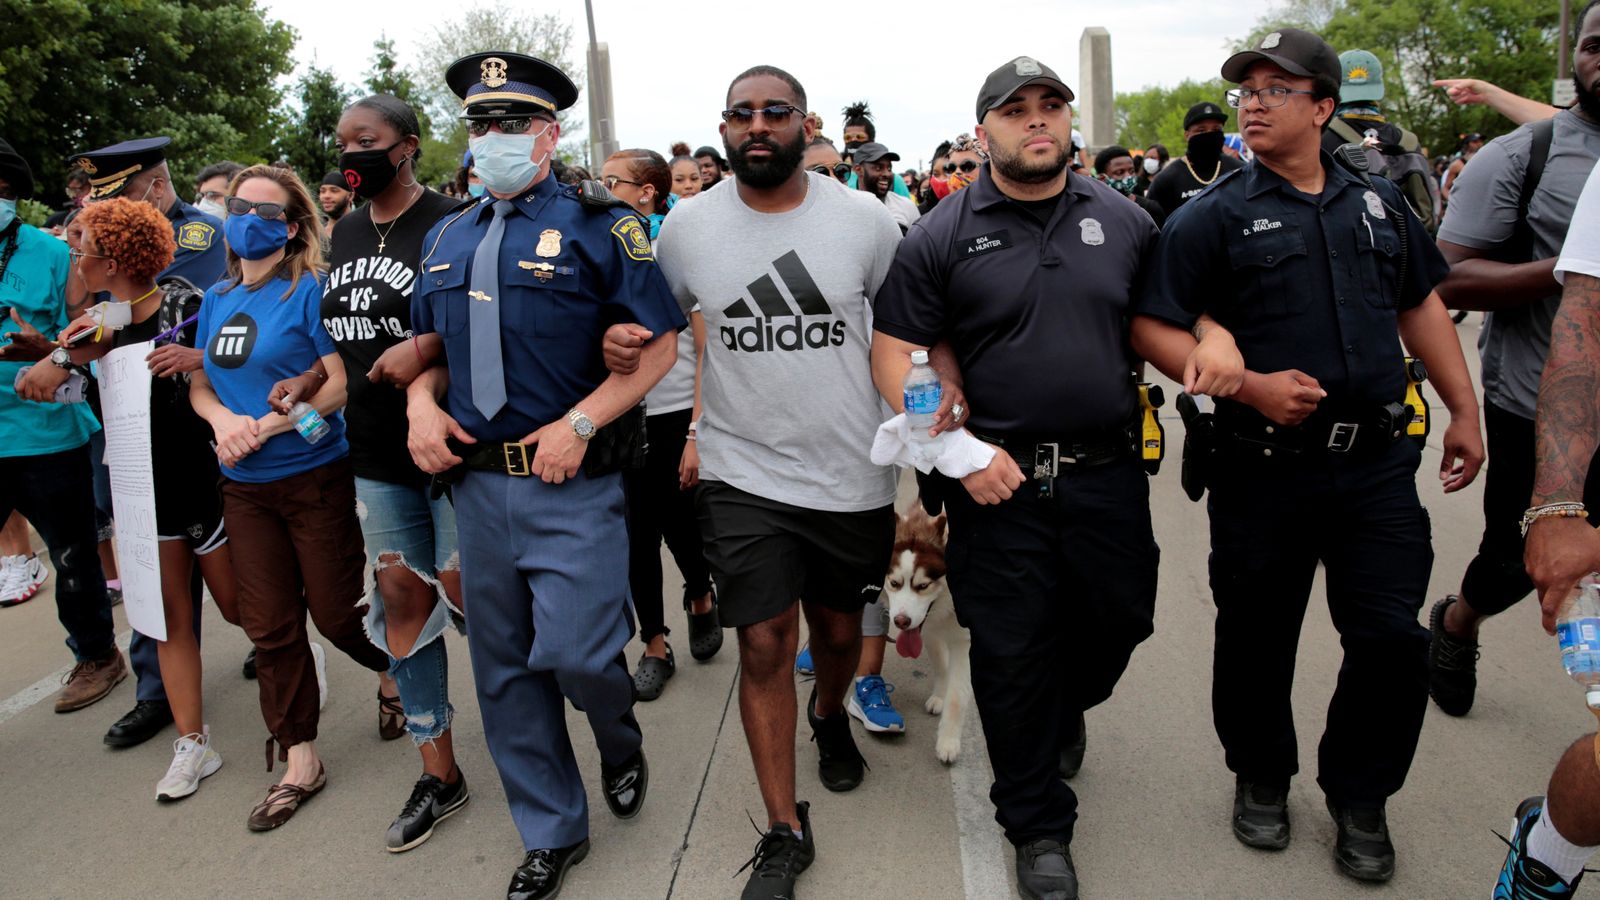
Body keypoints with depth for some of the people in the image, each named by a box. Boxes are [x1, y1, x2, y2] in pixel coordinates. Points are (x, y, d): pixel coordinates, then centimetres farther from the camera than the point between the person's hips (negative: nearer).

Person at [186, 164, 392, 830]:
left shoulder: (310, 291, -10)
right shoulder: (217, 298, 9)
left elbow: (342, 382, -16)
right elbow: (200, 383, 12)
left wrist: (266, 426, -20)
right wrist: (223, 420, -9)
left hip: (315, 475, -6)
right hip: (244, 487, 6)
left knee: (335, 613, 2)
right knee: (270, 626, 8)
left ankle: (398, 669, 35)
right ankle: (299, 761, 20)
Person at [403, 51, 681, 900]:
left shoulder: (598, 223, -4)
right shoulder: (447, 238, 14)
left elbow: (659, 343, -9)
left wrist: (578, 423, -18)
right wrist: (421, 402, 0)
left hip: (572, 485, -5)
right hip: (477, 481, 6)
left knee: (574, 653, -9)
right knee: (504, 669, 11)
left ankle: (621, 744, 29)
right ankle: (552, 831, 30)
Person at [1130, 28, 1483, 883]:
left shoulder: (1379, 202, 10)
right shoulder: (1213, 216, -4)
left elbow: (1421, 307, 18)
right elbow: (1152, 329, -9)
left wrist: (1464, 411, 15)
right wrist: (1249, 385, -19)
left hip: (1377, 461, 3)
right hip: (1263, 468, -3)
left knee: (1391, 638, 3)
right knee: (1257, 638, 10)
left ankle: (1359, 796, 26)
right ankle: (1261, 778, 34)